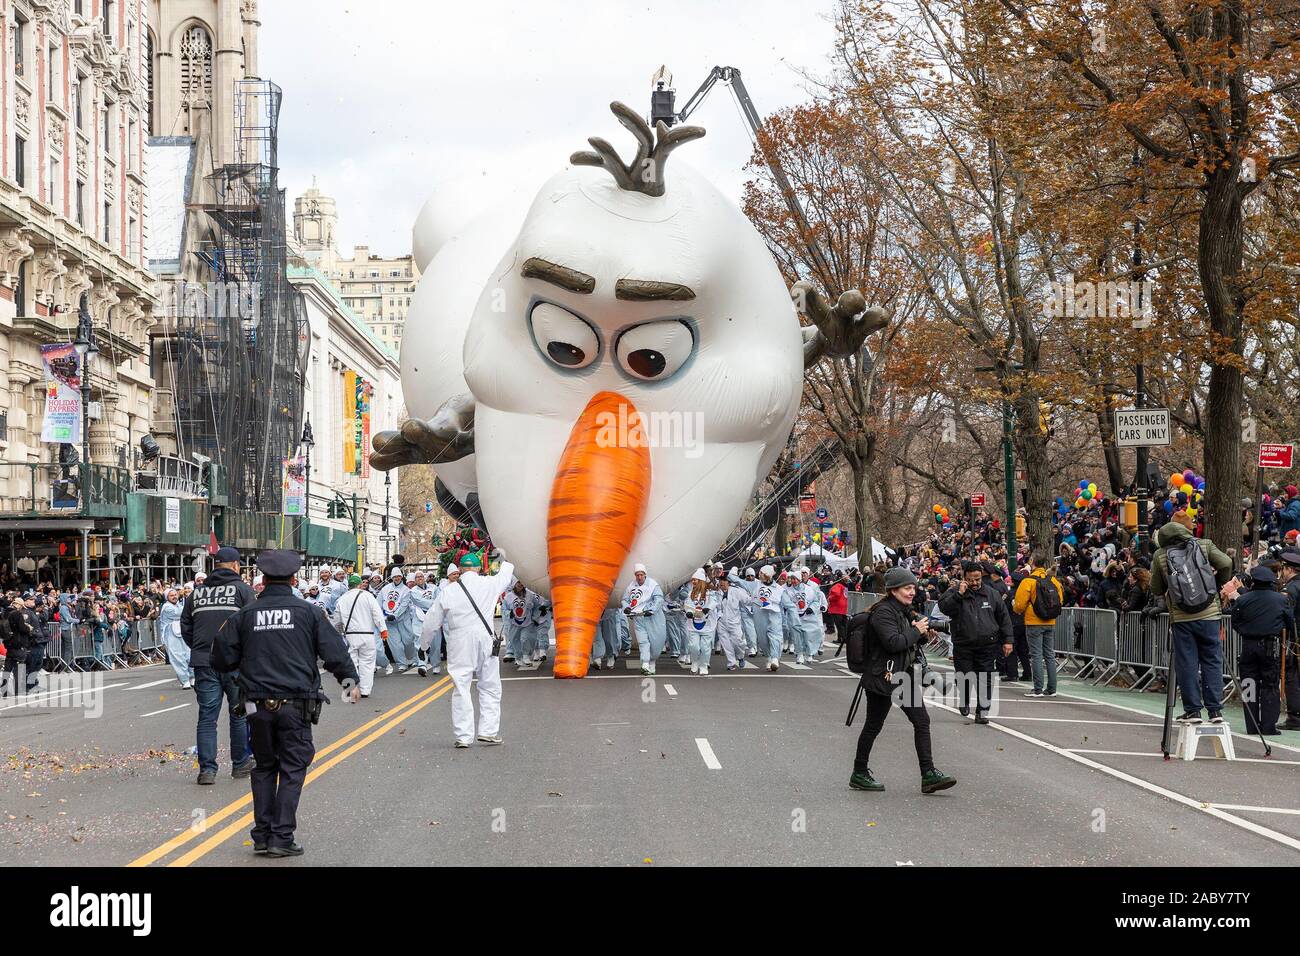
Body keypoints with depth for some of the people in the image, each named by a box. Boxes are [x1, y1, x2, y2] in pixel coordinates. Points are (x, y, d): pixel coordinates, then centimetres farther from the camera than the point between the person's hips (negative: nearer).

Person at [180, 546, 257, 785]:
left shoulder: (196, 592, 11)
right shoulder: (242, 589, -2)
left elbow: (185, 627, 12)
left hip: (203, 663, 3)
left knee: (207, 716, 4)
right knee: (239, 713, 11)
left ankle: (207, 769, -1)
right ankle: (241, 764, 20)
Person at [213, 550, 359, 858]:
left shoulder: (245, 614, 3)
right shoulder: (308, 612, -1)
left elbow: (222, 659, 6)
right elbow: (334, 651, 0)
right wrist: (349, 681, 17)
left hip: (259, 703, 2)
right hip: (296, 705, -2)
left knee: (264, 768, 15)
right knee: (292, 769, 3)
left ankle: (262, 836, 14)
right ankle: (282, 837, -2)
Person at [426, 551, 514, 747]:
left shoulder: (448, 591, 1)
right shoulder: (489, 584, 1)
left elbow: (431, 622, 7)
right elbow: (506, 573, 24)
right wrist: (507, 562, 47)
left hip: (459, 643, 0)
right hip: (485, 638, 0)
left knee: (461, 688, 2)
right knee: (490, 687, 11)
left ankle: (463, 736, -1)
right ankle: (488, 731, 7)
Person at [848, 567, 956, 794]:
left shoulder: (905, 611, 14)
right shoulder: (883, 612, -15)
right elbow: (893, 642, -26)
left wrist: (924, 634, 1)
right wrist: (917, 631, -15)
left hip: (906, 675, 9)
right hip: (884, 677, -9)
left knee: (921, 721, 0)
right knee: (874, 726, 3)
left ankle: (929, 774, 0)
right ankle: (859, 774, 16)